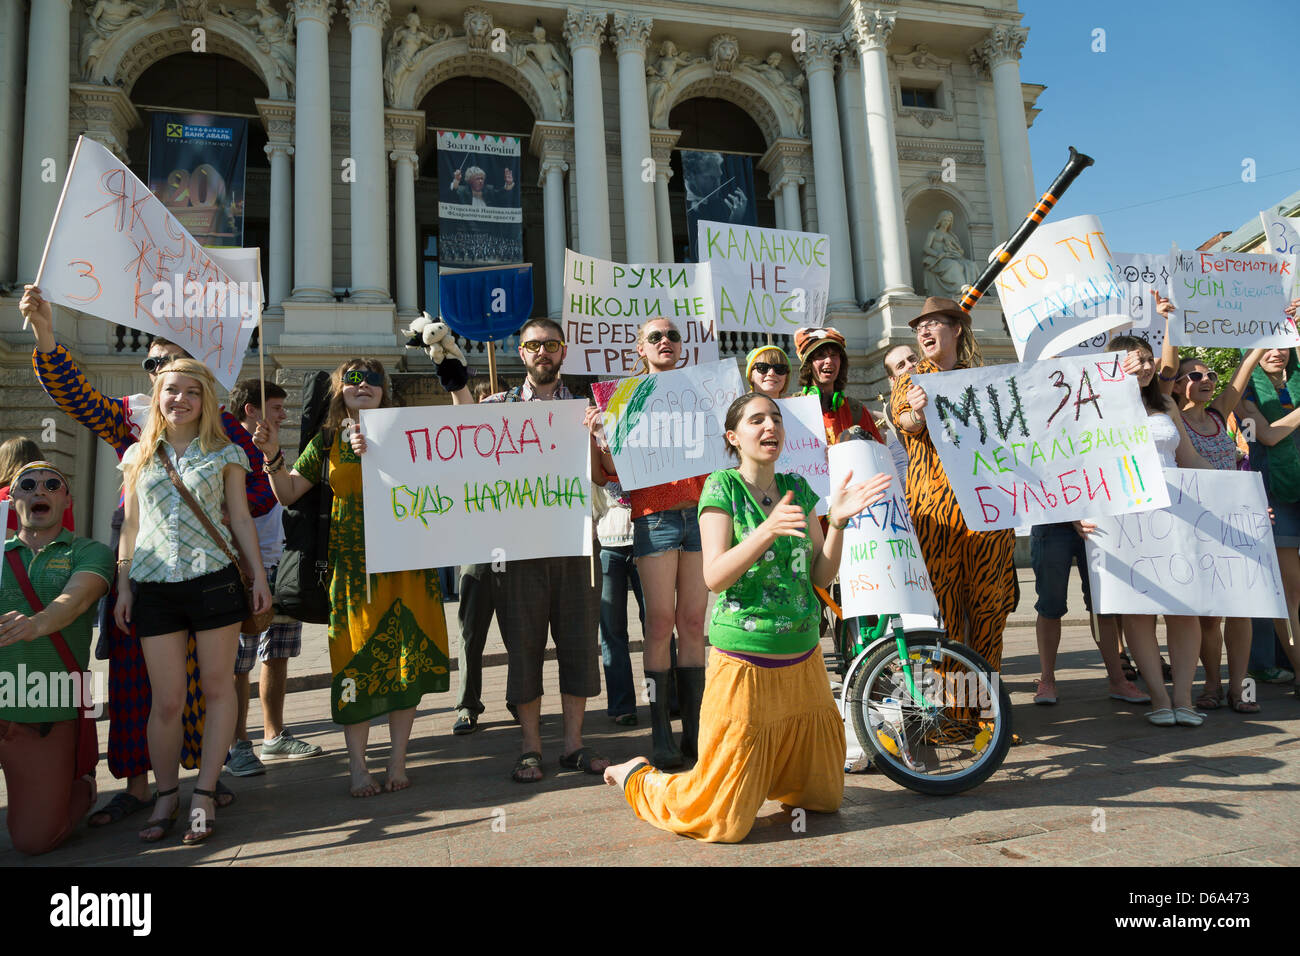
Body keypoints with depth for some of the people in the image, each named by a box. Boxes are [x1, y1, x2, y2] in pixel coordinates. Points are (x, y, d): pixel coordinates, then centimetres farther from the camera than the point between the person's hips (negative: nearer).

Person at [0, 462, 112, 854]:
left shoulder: (90, 553, 3)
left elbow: (76, 598, -17)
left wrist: (39, 622, -40)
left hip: (49, 717, -2)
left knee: (33, 840, 3)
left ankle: (82, 785, 32)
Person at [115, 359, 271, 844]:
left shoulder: (225, 453, 7)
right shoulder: (138, 455, 12)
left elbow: (240, 519, 8)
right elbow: (131, 525, 13)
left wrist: (258, 575, 2)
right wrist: (123, 586, 8)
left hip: (214, 579, -1)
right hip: (154, 585, 1)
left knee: (218, 688, 2)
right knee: (166, 699, 2)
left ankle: (204, 794, 12)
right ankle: (166, 795, 19)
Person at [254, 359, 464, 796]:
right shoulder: (329, 439, 8)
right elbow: (288, 493, 12)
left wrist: (458, 381, -10)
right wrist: (272, 456, -4)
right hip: (353, 565, 0)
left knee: (406, 660, 3)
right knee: (356, 661, 3)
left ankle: (398, 763, 18)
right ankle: (357, 767, 17)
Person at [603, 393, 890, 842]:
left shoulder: (796, 488, 7)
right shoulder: (723, 486, -8)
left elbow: (821, 576, 5)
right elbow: (715, 577, -17)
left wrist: (837, 522, -10)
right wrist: (768, 530, -29)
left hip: (804, 664, 6)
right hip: (745, 665, -6)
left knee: (824, 797, 19)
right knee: (723, 821, 2)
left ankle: (760, 770, 43)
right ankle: (638, 777, 27)